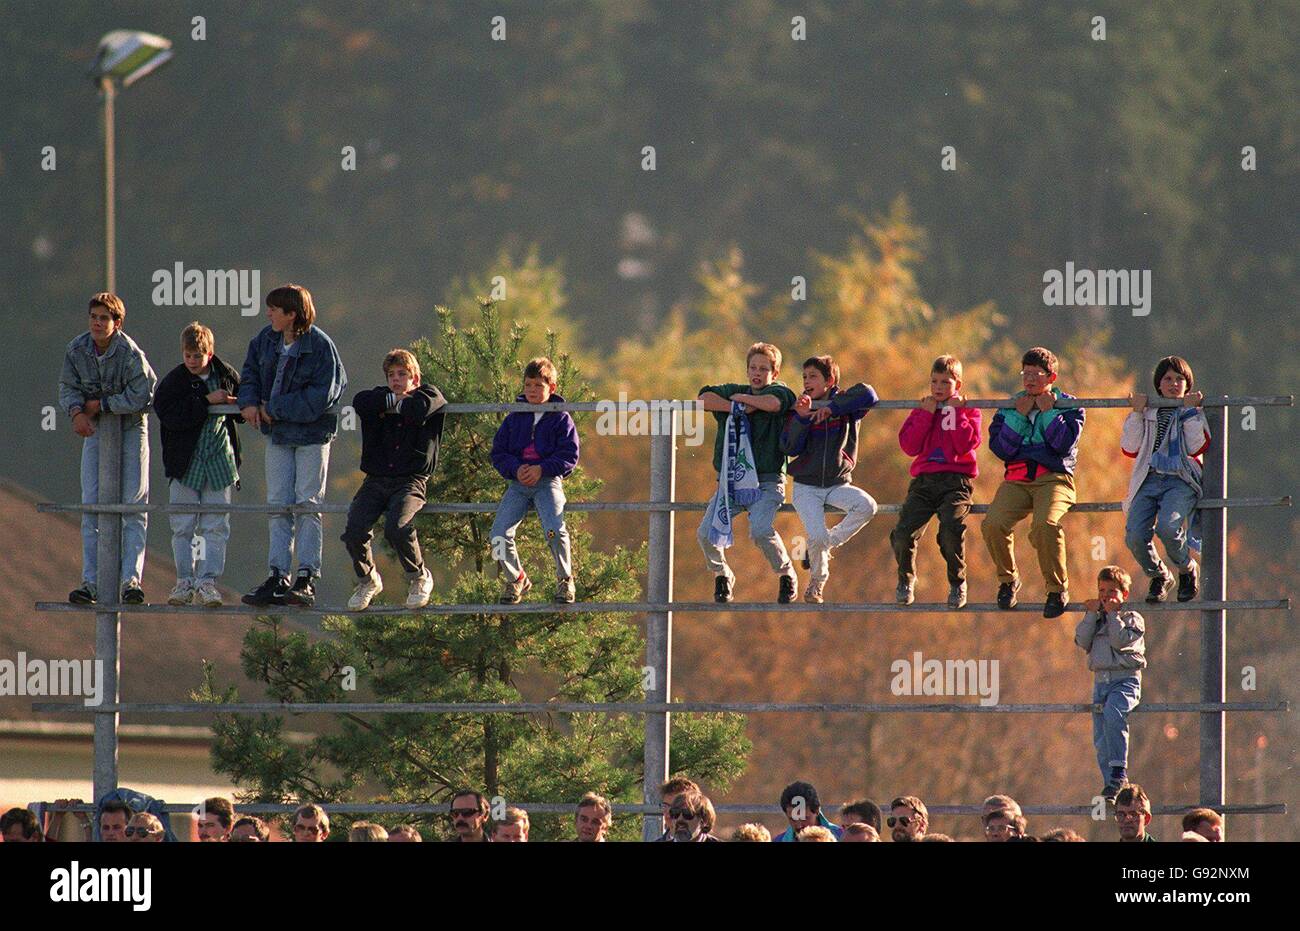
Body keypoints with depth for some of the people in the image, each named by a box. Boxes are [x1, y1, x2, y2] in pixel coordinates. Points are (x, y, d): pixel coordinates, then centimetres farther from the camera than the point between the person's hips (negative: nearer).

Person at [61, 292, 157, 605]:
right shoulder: (77, 350, -7)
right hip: (95, 430, 4)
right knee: (92, 506, -1)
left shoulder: (131, 354, -20)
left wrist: (101, 404, -18)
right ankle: (91, 582, -1)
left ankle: (131, 579, -10)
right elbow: (67, 387, 0)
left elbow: (141, 396, -22)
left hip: (131, 429, -4)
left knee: (134, 503, -8)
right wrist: (76, 411, -20)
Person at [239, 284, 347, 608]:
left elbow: (322, 396, -20)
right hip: (278, 435, 6)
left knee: (307, 505, -4)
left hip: (312, 435, -6)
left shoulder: (320, 346, -18)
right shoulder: (266, 340, 1)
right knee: (278, 505, 6)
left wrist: (276, 410, -18)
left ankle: (307, 578, -2)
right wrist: (249, 402, -6)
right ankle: (278, 576, 9)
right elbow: (251, 372, 15)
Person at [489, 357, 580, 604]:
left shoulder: (561, 419, 2)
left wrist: (542, 469, -15)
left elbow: (569, 456, -3)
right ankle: (515, 579, 12)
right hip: (518, 482, 4)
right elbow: (498, 452, 10)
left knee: (555, 530, -25)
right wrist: (515, 469, -9)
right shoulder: (514, 419, 11)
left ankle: (564, 579, -1)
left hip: (548, 481, -4)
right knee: (499, 533, -12)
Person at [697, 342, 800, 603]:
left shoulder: (779, 391, 3)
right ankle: (722, 576, 19)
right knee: (706, 533, -9)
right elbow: (705, 399, -1)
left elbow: (773, 403, -21)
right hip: (730, 480, 4)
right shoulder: (733, 391, 15)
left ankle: (787, 575, -3)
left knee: (760, 530, -27)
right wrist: (738, 407, -10)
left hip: (766, 481, -4)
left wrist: (741, 398, -6)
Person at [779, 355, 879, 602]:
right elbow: (790, 448, -9)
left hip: (838, 483, 1)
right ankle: (817, 581, 12)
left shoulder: (844, 404, -1)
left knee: (867, 506, -28)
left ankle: (829, 542, -6)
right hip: (806, 486, -1)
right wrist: (801, 418, -23)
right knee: (816, 537, -19)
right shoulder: (800, 408, 2)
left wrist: (832, 408, -23)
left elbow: (868, 395, -22)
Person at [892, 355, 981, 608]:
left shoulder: (967, 410, 11)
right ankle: (906, 578, 11)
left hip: (956, 480, -2)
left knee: (952, 527, -29)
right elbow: (909, 446, 2)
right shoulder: (922, 410, 17)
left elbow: (966, 445, -5)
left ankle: (957, 582, -7)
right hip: (924, 480, 2)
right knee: (903, 533, -17)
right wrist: (926, 414, -2)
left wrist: (957, 413, -5)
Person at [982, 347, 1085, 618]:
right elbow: (1001, 448, 4)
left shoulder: (1068, 405, 10)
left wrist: (1048, 411, -5)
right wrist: (1019, 416, -2)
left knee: (1045, 525, -34)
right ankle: (1007, 580, 1)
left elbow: (1065, 443, -5)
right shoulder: (1009, 407, 18)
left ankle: (1057, 588, -15)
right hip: (1016, 480, 3)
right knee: (993, 524, -26)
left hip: (1054, 477, -3)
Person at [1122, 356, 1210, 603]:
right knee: (1135, 536, -20)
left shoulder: (1194, 413, 14)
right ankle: (1158, 577, 9)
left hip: (1181, 481, -3)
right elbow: (1130, 449, 8)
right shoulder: (1148, 414, 20)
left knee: (1167, 527, -31)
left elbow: (1198, 448, -3)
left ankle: (1187, 570, -2)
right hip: (1149, 479, 3)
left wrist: (1190, 411, -3)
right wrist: (1137, 413, 2)